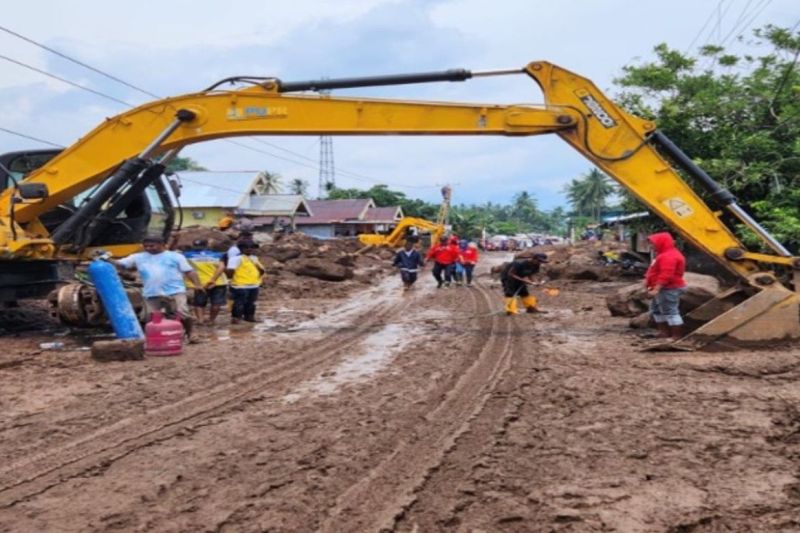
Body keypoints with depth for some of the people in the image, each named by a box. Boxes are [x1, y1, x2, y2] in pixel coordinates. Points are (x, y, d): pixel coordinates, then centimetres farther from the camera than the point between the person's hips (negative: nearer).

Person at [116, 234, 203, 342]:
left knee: (183, 314, -7)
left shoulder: (175, 256, 7)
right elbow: (119, 263, 12)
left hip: (175, 291, -3)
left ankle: (190, 334, 13)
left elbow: (189, 271, 6)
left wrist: (197, 284, -7)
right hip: (152, 294, 3)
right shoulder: (138, 257, 14)